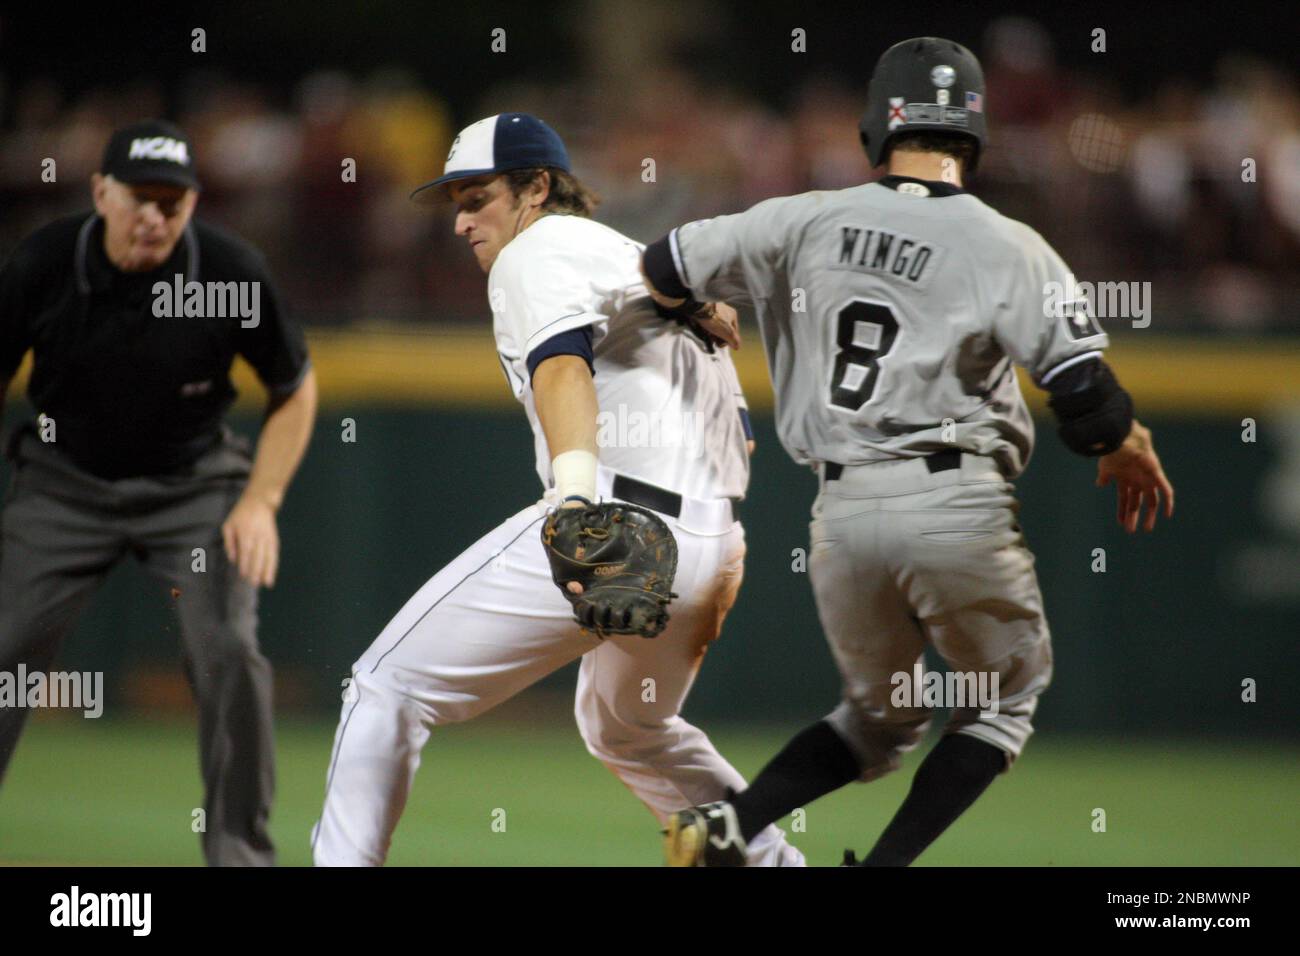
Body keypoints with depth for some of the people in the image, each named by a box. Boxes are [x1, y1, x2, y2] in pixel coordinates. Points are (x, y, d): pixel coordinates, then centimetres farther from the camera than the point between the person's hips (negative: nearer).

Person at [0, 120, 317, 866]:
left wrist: (261, 501, -11)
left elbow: (296, 387, -1)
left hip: (193, 487, -1)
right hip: (64, 486, 1)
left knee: (228, 651, -17)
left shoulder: (235, 272, -18)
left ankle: (242, 850, -2)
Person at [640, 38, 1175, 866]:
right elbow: (1082, 384, -10)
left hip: (842, 511, 4)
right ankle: (887, 864, 0)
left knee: (882, 715, 22)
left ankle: (727, 827, 1)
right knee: (1004, 699, 17)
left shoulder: (806, 222, 6)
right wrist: (1130, 451, 10)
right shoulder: (1005, 247, -5)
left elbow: (665, 269, 9)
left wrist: (710, 315, 32)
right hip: (958, 506, -4)